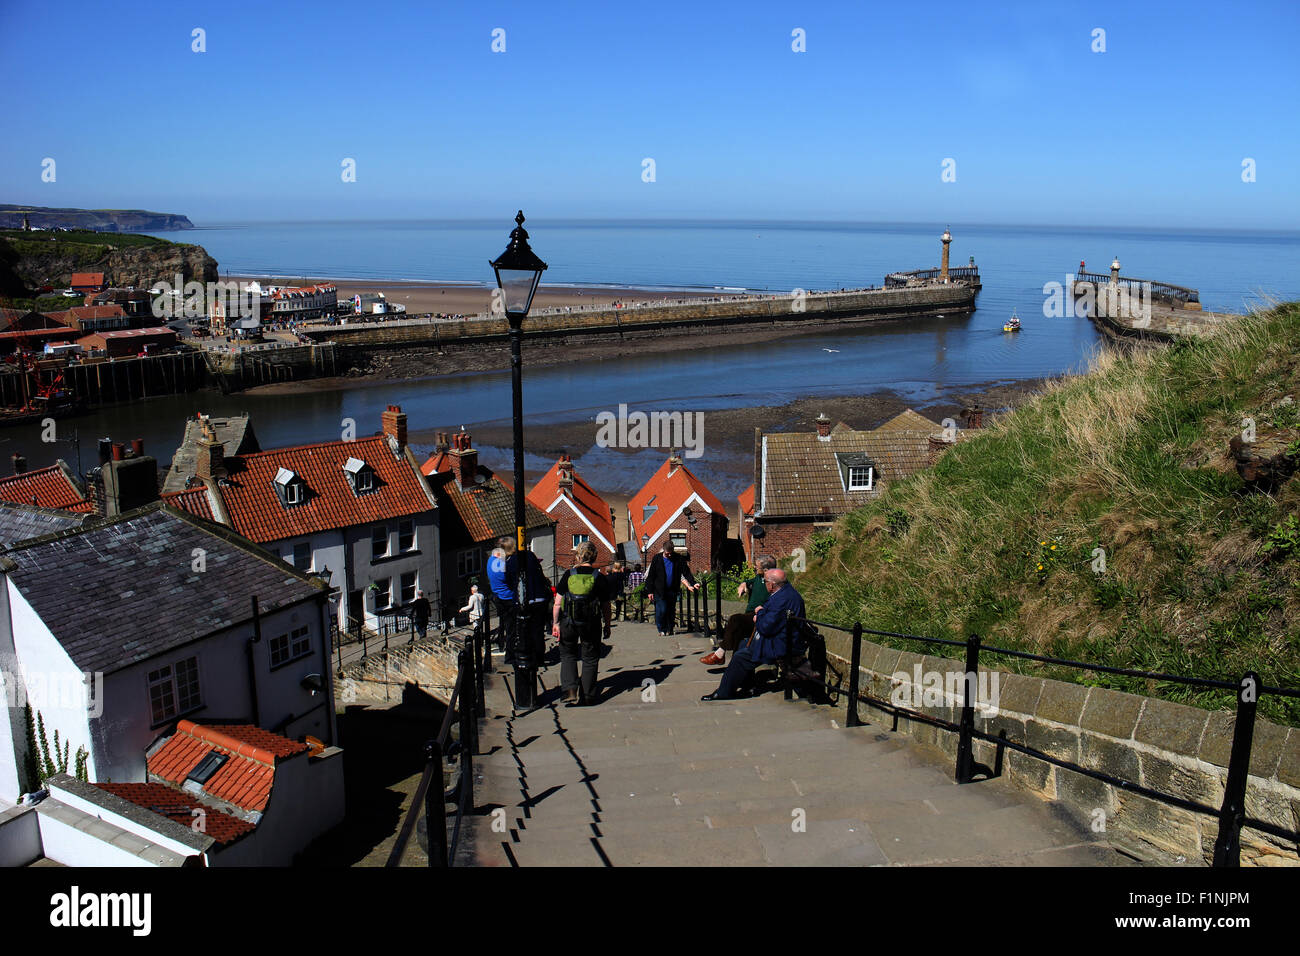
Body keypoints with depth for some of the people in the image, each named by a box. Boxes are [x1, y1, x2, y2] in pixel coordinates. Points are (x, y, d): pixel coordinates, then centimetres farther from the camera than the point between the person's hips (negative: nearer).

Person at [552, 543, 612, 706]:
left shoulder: (568, 575, -3)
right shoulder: (600, 578, -4)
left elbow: (557, 602, -3)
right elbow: (606, 606, 1)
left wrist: (555, 623, 3)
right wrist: (607, 626, 12)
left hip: (569, 622, 0)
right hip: (591, 624, 0)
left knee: (567, 655, 16)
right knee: (590, 658, 13)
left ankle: (570, 692, 0)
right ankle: (588, 697, 17)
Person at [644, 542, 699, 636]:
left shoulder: (679, 558, 1)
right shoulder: (657, 559, -1)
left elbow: (686, 572, 2)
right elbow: (651, 576, 2)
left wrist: (693, 584, -12)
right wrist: (650, 591, -1)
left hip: (673, 590, 2)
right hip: (660, 591, -2)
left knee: (671, 611, 5)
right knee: (662, 610, -8)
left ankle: (669, 629, 18)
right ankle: (661, 629, 8)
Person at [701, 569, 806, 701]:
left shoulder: (783, 599, -27)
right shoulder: (786, 589, 6)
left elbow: (766, 628, -26)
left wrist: (760, 612, -8)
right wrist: (761, 616, 3)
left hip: (783, 647, -11)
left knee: (740, 656, -12)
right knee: (744, 644, 20)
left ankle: (724, 693, -1)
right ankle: (745, 684, 30)